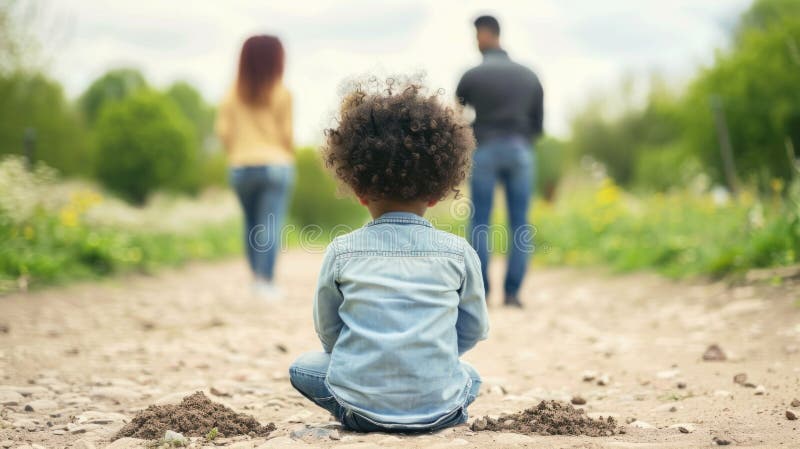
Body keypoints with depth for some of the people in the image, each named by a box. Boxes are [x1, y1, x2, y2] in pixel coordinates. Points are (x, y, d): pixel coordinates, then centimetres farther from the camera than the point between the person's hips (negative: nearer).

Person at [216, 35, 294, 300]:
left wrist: (236, 154, 15)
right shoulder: (280, 94, -6)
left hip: (241, 167, 4)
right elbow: (286, 132, -4)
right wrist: (288, 156, 14)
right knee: (271, 225, -5)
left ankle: (257, 277, 22)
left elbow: (223, 130, 0)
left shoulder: (233, 94, 3)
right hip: (275, 164, -4)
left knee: (251, 224, 15)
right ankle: (266, 281, -12)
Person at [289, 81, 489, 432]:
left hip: (360, 407, -1)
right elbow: (474, 329, 9)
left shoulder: (341, 252, -3)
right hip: (439, 408, 2)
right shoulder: (459, 253, -2)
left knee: (302, 368, 27)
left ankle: (366, 414, 10)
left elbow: (327, 331, 8)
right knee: (470, 376, 35)